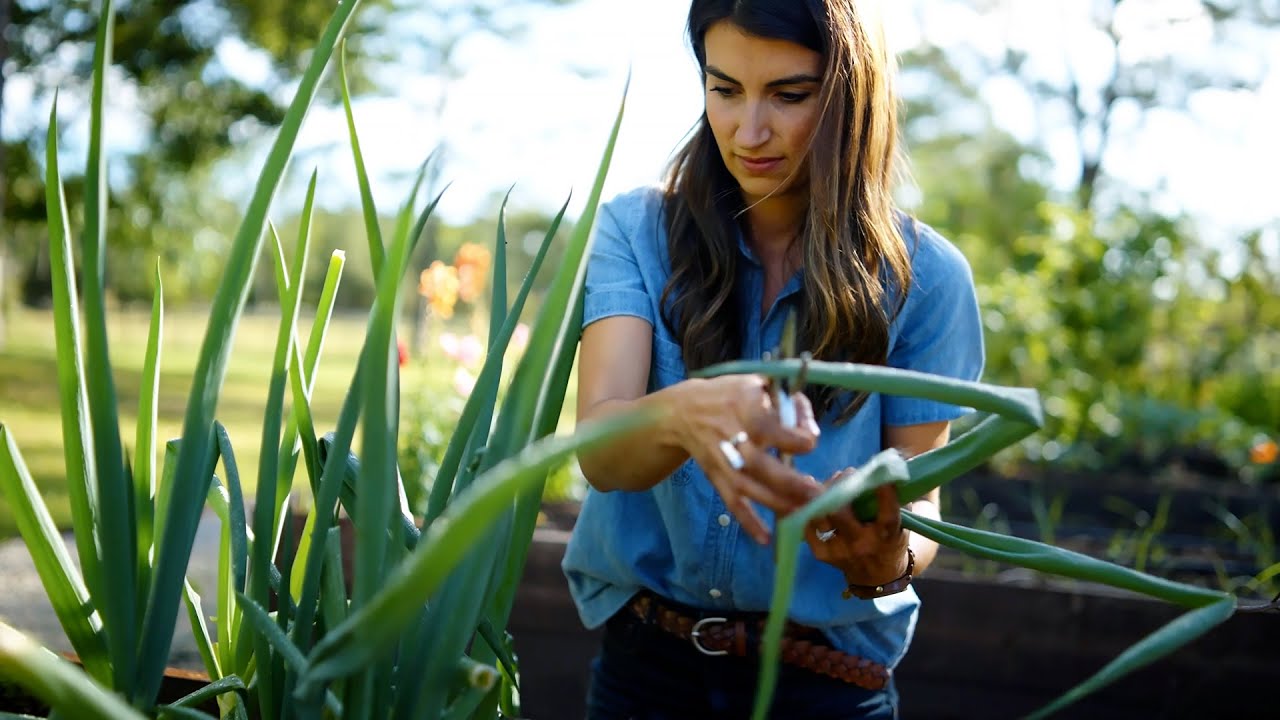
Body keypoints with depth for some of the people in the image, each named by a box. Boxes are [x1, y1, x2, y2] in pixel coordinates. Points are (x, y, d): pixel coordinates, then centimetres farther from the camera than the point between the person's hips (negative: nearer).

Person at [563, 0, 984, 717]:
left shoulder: (924, 277, -8)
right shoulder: (637, 230, -8)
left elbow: (919, 505, -6)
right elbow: (599, 449, -21)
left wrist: (885, 561, -29)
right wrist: (682, 415, -43)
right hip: (644, 657, 1)